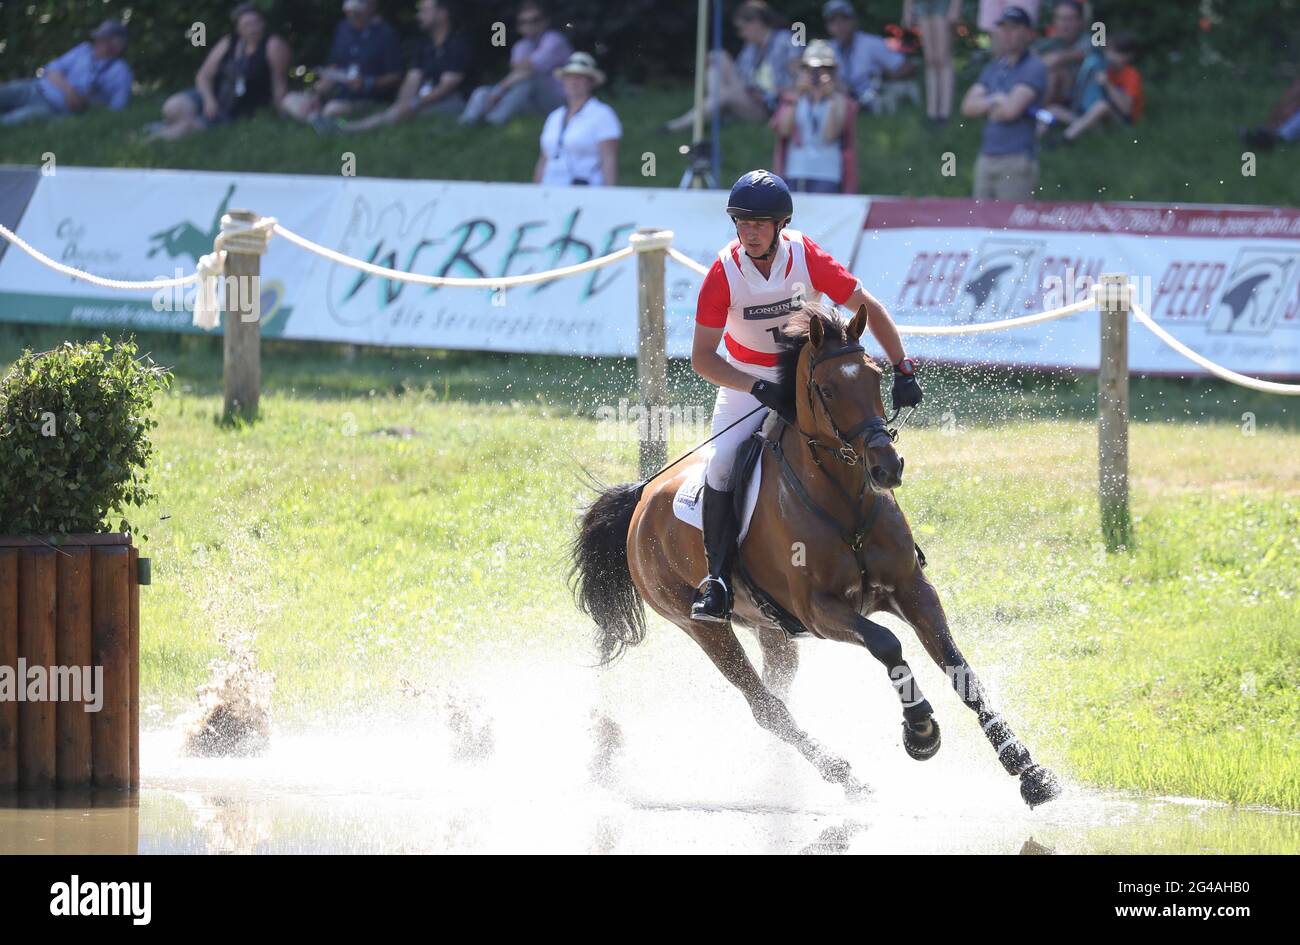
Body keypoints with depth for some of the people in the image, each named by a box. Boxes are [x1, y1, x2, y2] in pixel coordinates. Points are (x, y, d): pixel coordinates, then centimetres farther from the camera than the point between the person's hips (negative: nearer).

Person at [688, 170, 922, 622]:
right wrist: (760, 389, -33)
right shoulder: (724, 274, -20)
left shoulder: (808, 259, -20)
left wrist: (903, 369, -18)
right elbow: (702, 357, -20)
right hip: (746, 381, -1)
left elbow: (869, 309, -10)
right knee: (721, 465, -22)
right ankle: (718, 578, -15)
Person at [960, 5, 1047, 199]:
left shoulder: (1033, 68, -5)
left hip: (1017, 161, -7)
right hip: (986, 159, 7)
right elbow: (968, 106, 9)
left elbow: (1011, 110, -15)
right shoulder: (993, 68, 18)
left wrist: (985, 107, 3)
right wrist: (994, 100, -7)